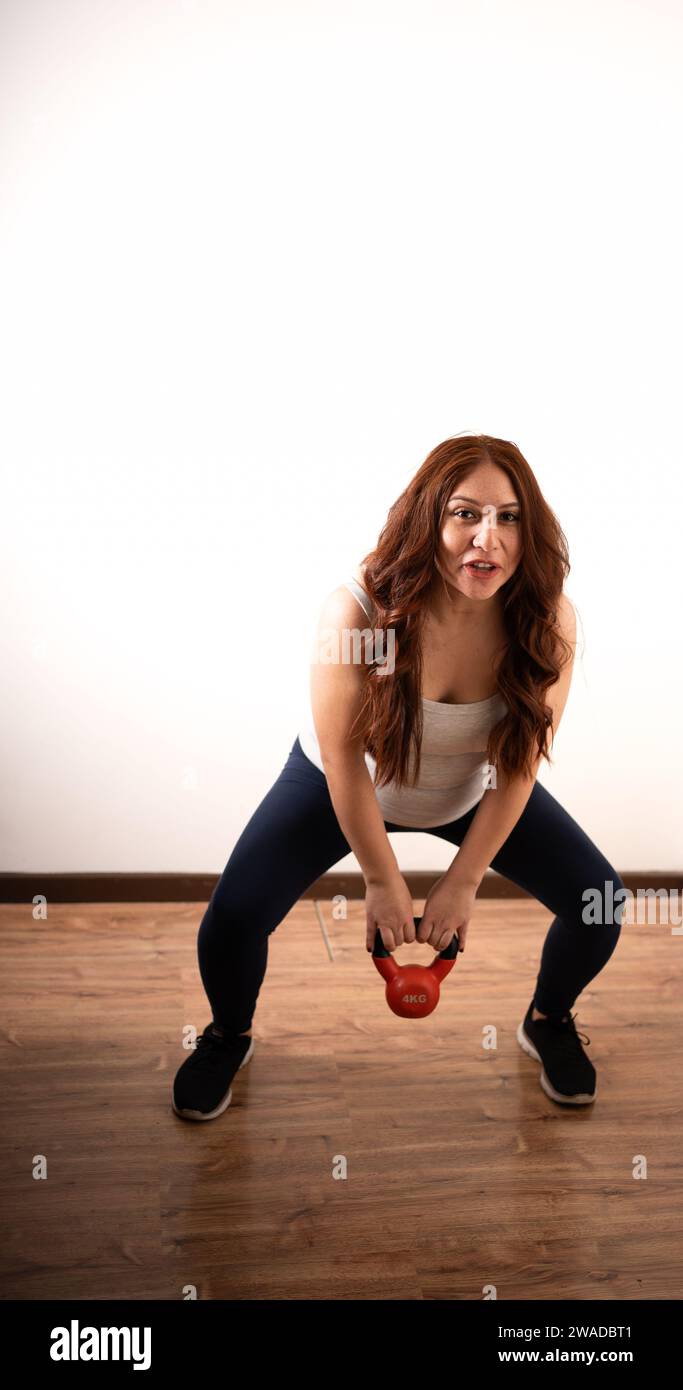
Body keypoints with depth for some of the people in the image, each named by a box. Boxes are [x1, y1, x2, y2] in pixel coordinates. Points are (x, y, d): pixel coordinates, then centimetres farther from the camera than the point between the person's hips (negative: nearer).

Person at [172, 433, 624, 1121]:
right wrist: (384, 883, -13)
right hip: (341, 782, -2)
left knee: (599, 903, -5)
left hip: (472, 792, 3)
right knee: (232, 919, -15)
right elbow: (344, 762, -23)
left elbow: (518, 768, -16)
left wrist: (461, 884, -12)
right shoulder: (358, 610, -35)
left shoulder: (548, 620, -27)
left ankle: (548, 1022, 29)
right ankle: (229, 1036, 22)